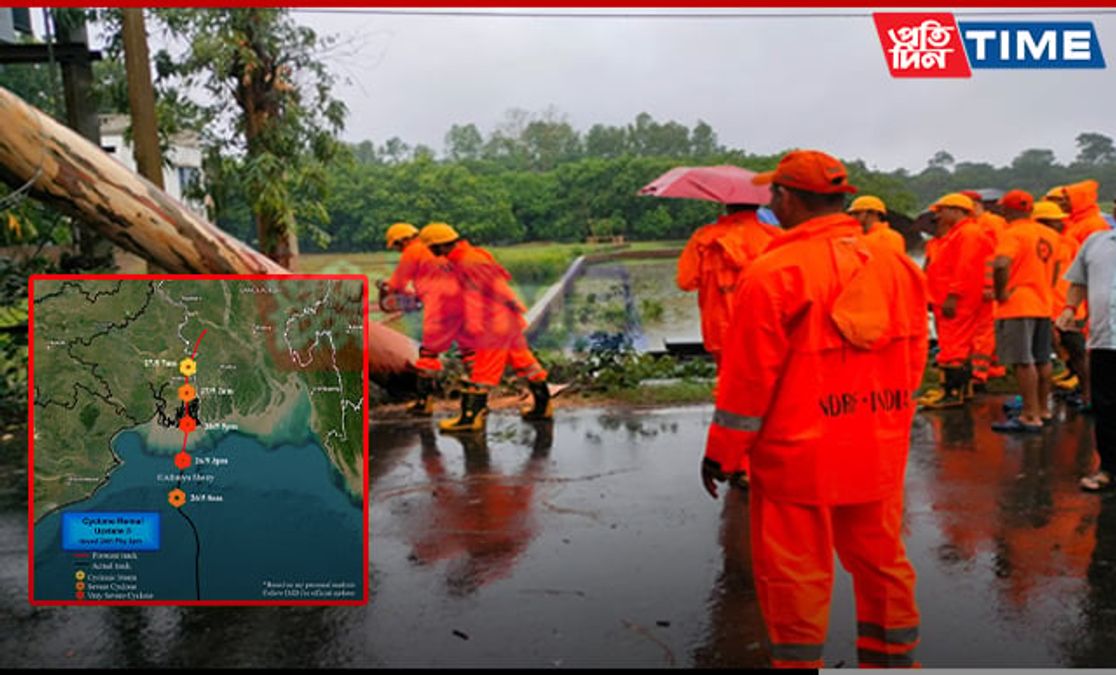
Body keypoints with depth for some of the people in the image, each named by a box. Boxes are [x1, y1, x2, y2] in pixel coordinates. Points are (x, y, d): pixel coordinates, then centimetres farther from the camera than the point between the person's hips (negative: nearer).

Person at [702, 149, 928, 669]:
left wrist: (721, 452, -3)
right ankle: (891, 657, 37)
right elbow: (913, 363, 9)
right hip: (878, 454, 6)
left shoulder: (774, 272, -15)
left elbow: (748, 376, -14)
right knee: (882, 564, 21)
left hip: (798, 457, -6)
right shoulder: (896, 265, 3)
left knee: (795, 576, 8)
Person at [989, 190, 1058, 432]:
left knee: (1023, 362, -6)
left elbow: (1001, 264, -29)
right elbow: (1054, 267, 24)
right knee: (1042, 361, 16)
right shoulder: (1049, 234, 13)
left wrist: (1001, 293, -16)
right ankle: (1043, 410, 26)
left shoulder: (1012, 234, -13)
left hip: (1017, 306, -8)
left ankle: (1031, 417, -4)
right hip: (1044, 304, 8)